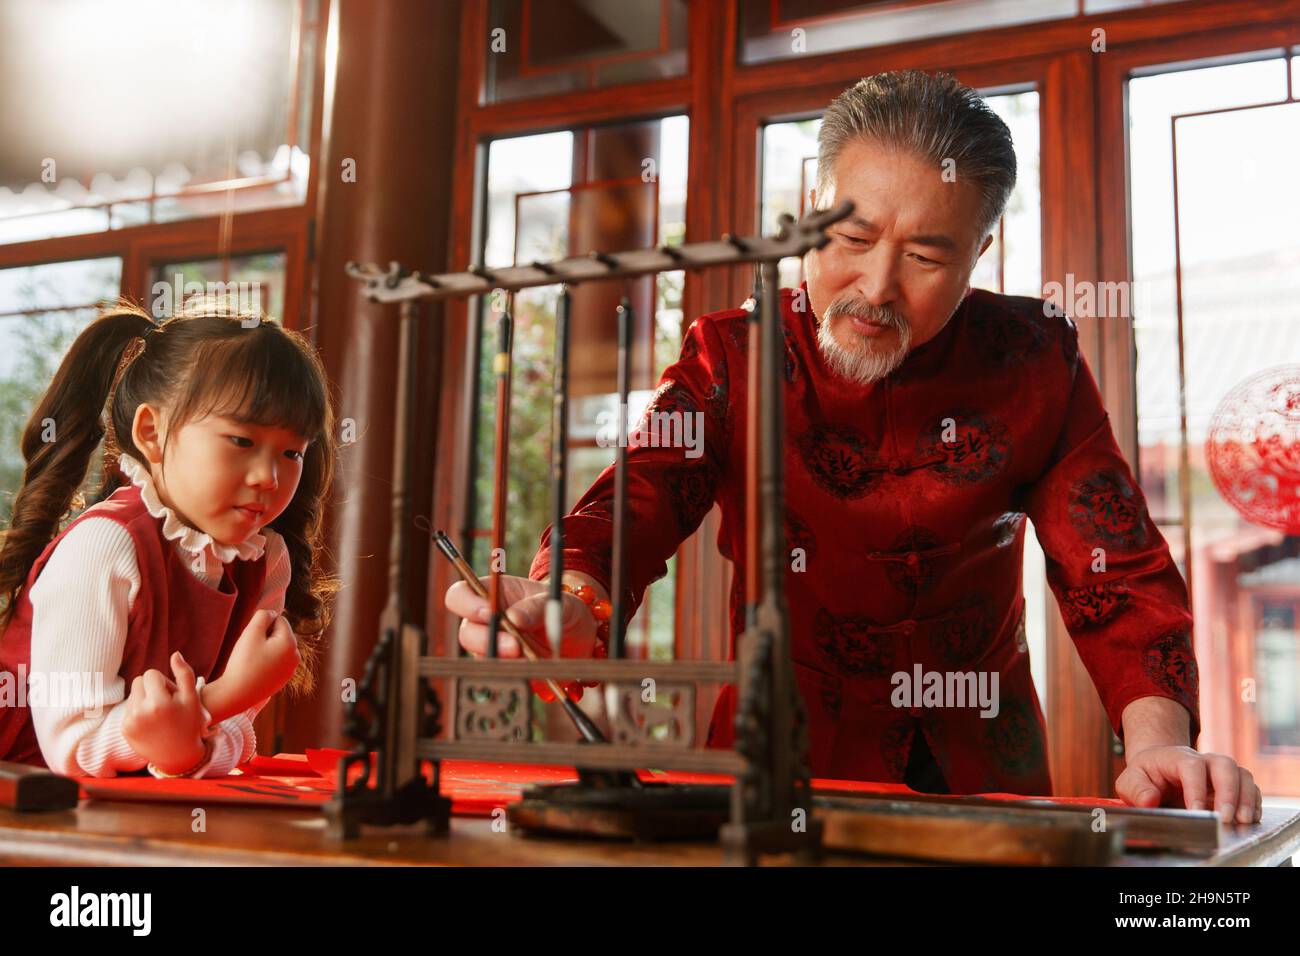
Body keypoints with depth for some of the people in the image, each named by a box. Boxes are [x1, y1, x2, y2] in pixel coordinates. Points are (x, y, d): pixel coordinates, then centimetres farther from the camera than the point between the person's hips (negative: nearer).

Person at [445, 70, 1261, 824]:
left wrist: (1159, 738, -22)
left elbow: (1117, 571, -3)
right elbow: (628, 514, -15)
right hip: (779, 770, 0)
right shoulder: (730, 358, -3)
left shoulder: (1034, 359, -1)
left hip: (983, 774, 1)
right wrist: (561, 610, -38)